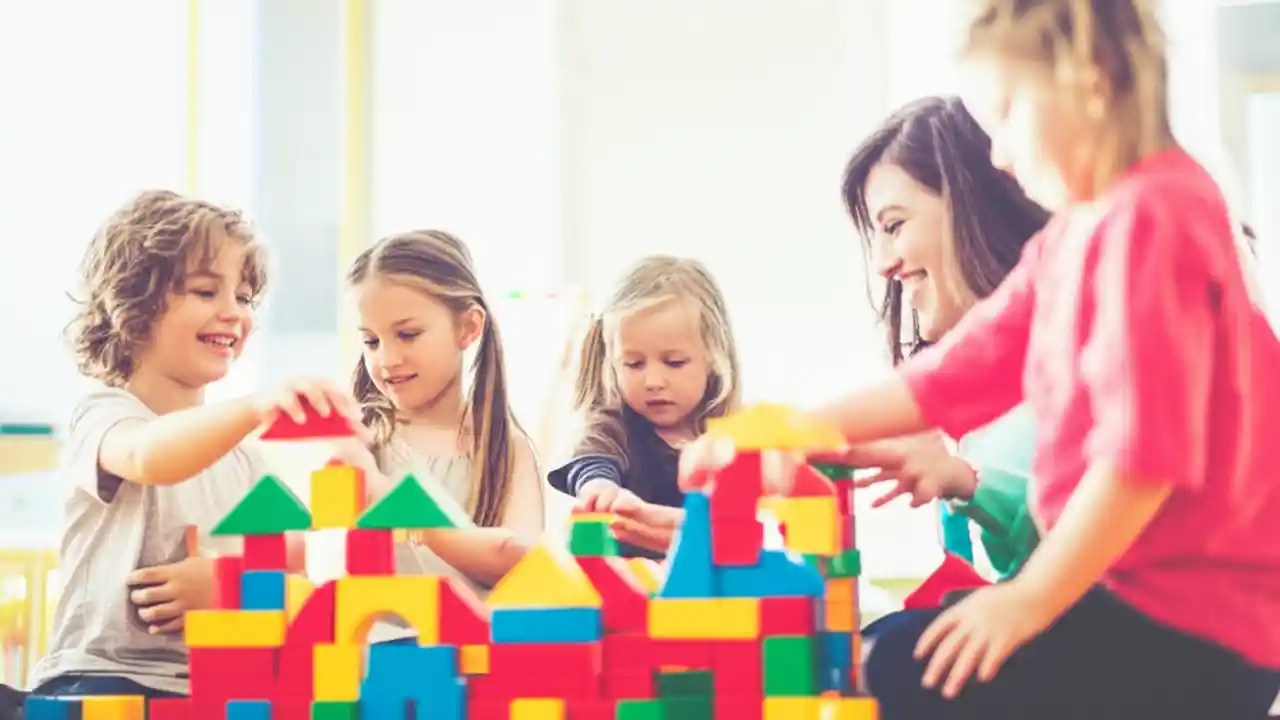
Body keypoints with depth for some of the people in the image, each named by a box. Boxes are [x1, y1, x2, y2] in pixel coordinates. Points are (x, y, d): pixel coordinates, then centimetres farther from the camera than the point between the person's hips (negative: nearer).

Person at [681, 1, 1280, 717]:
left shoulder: (1148, 219, -19)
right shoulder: (1074, 237, 13)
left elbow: (1145, 449, -25)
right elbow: (955, 372, 14)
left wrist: (1030, 598, -19)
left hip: (1193, 627, -10)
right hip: (1136, 589, 10)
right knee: (889, 657, 16)